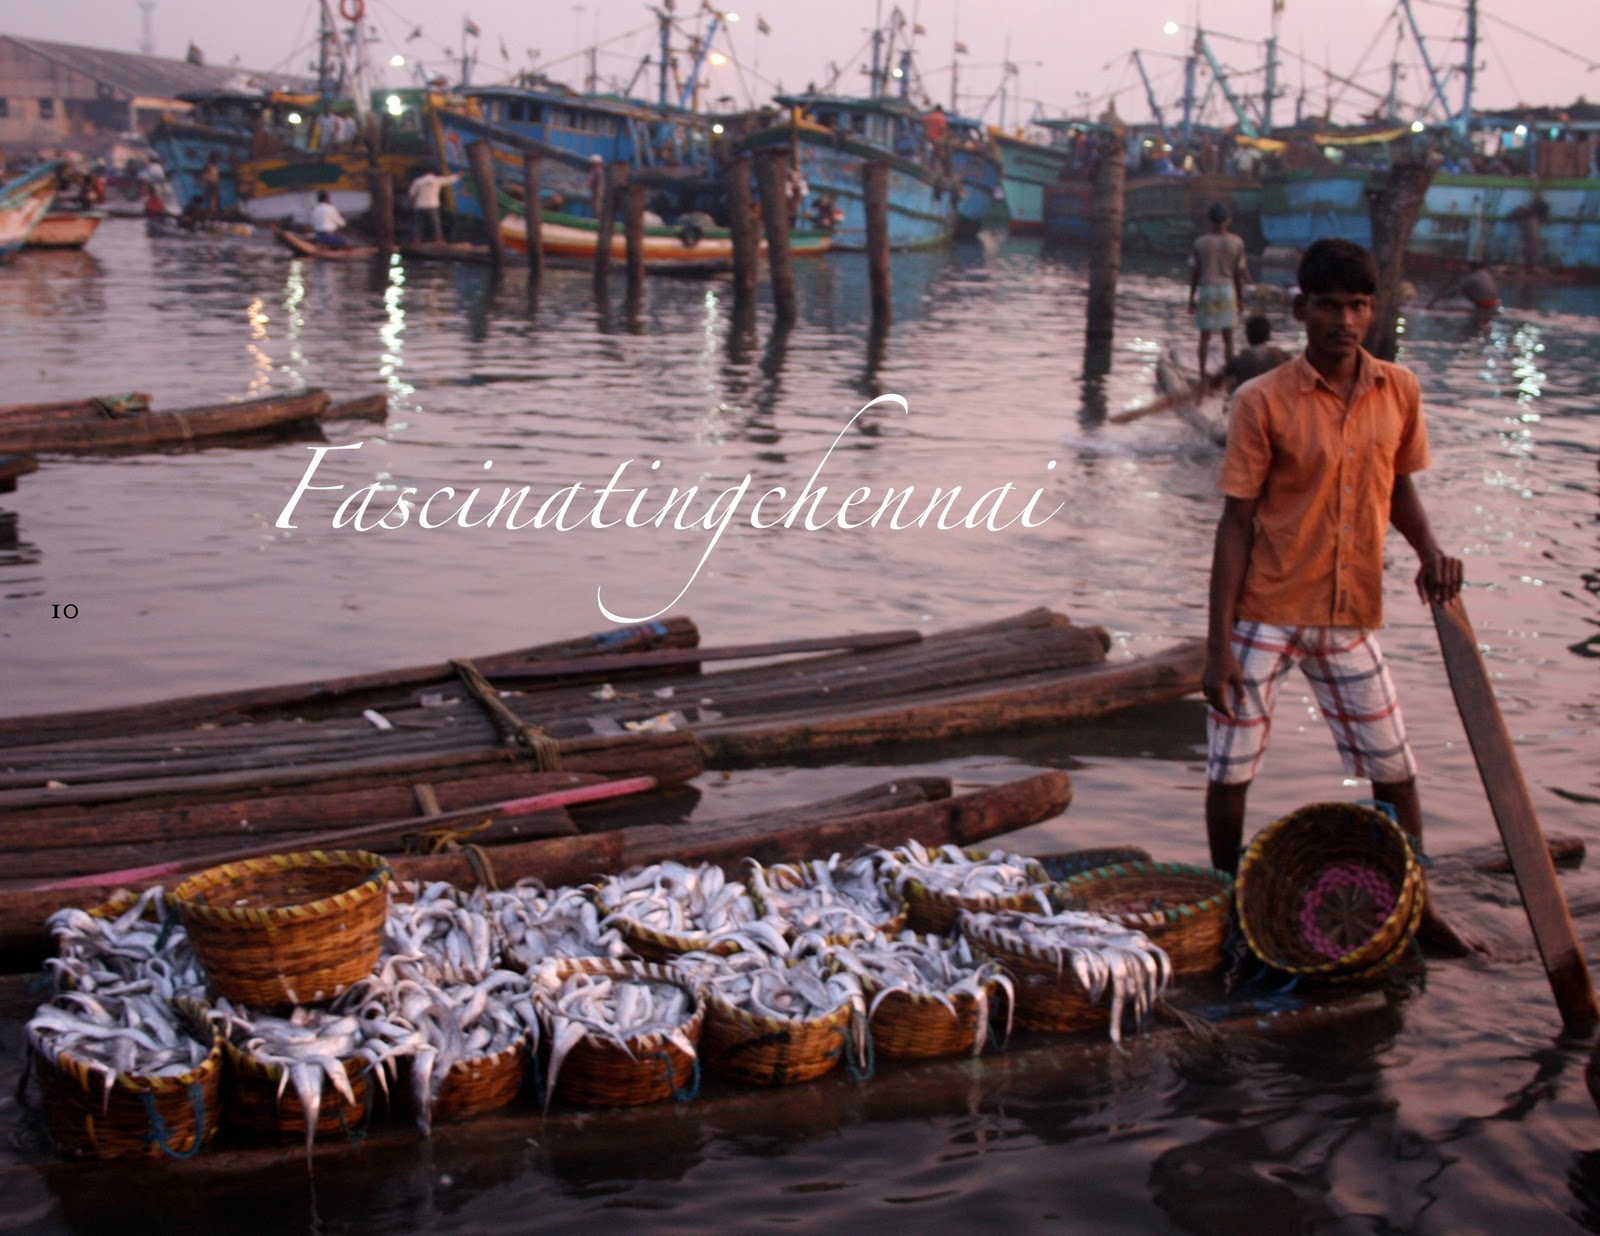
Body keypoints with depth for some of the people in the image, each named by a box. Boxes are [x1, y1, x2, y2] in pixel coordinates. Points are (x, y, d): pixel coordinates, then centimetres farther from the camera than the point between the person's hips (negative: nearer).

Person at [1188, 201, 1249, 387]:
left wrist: (1192, 297, 6)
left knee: (1205, 336, 7)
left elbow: (1195, 272, -2)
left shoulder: (1201, 243, -4)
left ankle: (1203, 376, 7)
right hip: (1227, 290, 0)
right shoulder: (1237, 243, -2)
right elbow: (1239, 273, 0)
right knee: (1228, 337, 6)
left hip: (1206, 290, 0)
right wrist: (1240, 297, 10)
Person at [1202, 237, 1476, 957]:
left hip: (1349, 615, 4)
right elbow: (1236, 522, -9)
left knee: (1395, 770, 10)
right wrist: (1218, 643, -13)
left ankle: (1414, 908, 30)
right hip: (1262, 613, -4)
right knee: (1230, 769, 1)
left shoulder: (1399, 392, 1)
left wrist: (1429, 551, -6)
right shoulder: (1263, 402, -10)